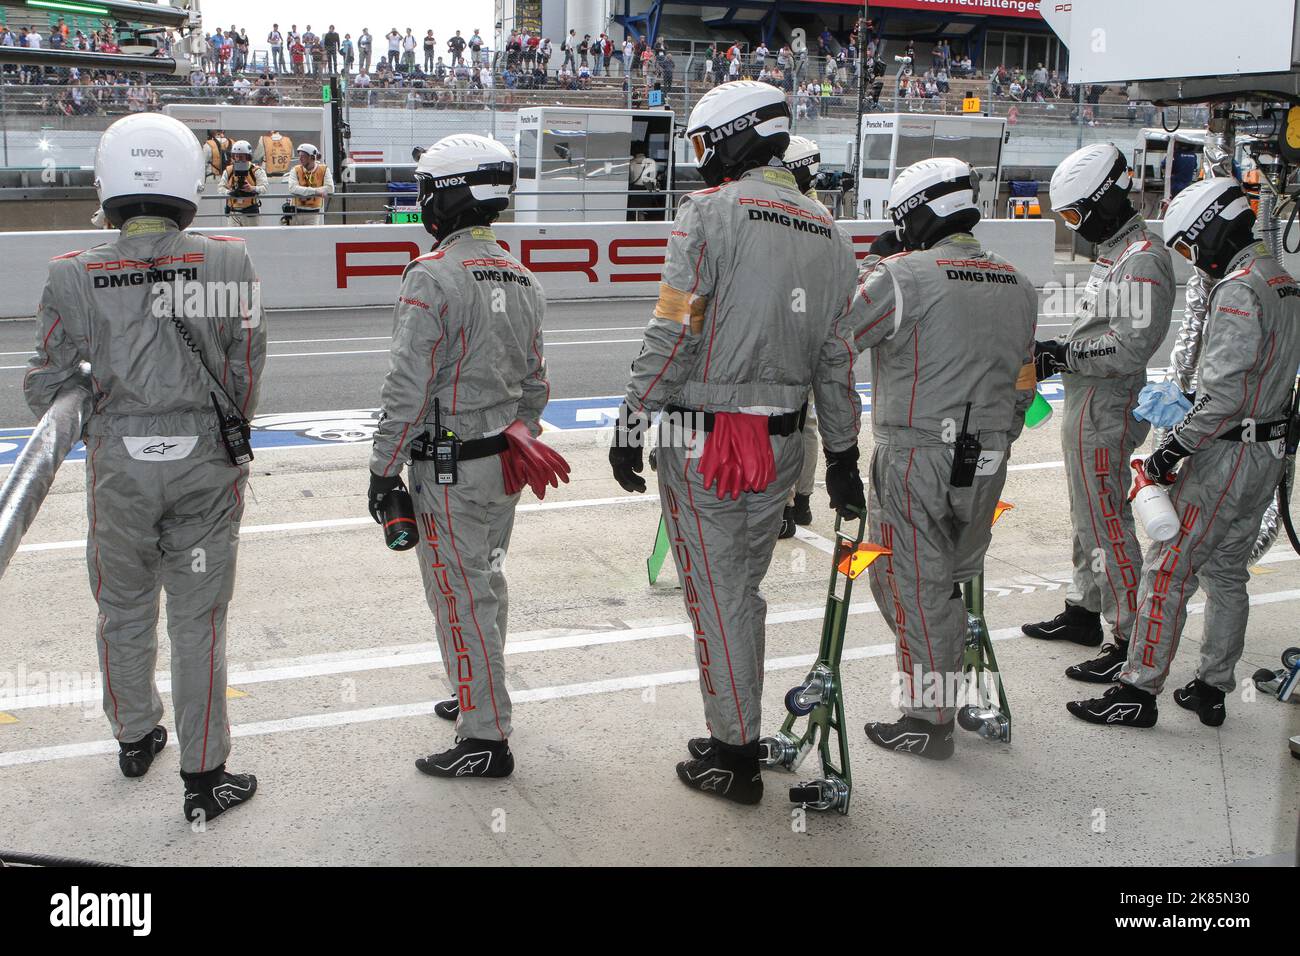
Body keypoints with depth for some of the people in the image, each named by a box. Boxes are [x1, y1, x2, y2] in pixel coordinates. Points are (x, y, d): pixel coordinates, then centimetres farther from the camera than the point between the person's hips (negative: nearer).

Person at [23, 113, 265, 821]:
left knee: (124, 610, 20)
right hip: (205, 466, -1)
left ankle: (134, 739, 40)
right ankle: (203, 778, 15)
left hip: (119, 466, 1)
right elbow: (245, 378, -3)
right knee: (197, 621, 8)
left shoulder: (76, 277, -8)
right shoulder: (228, 264, -9)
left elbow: (47, 387, -3)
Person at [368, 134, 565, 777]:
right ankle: (479, 696, 38)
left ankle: (486, 740, 6)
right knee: (485, 581, 21)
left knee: (461, 597, 0)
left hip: (451, 469, -8)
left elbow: (408, 389, -19)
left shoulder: (433, 276, -17)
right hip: (506, 461, 8)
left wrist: (384, 469, -11)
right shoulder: (521, 277, 9)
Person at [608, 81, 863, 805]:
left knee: (716, 598, 4)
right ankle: (741, 735, 30)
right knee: (745, 591, 19)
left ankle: (736, 759, 14)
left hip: (704, 444, -6)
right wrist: (843, 455, 16)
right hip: (782, 443, 7)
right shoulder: (830, 233, 10)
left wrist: (631, 427, -9)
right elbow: (836, 358, 11)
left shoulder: (713, 211, -11)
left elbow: (673, 334, -16)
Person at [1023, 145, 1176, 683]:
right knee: (1088, 519, 20)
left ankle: (1131, 640, 0)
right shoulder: (1113, 251, 15)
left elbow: (1132, 346, -25)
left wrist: (1063, 354, -19)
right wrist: (1054, 354, 6)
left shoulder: (1143, 258, -18)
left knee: (1107, 525, -7)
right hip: (1085, 410, 11)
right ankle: (1084, 611, 34)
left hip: (1104, 415, -11)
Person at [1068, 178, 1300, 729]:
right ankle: (1212, 689, 25)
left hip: (1225, 455, -10)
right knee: (1227, 572, 16)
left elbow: (1224, 394, -25)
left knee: (1168, 571, -4)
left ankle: (1138, 692, 1)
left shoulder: (1237, 291, -19)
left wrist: (1174, 447, -18)